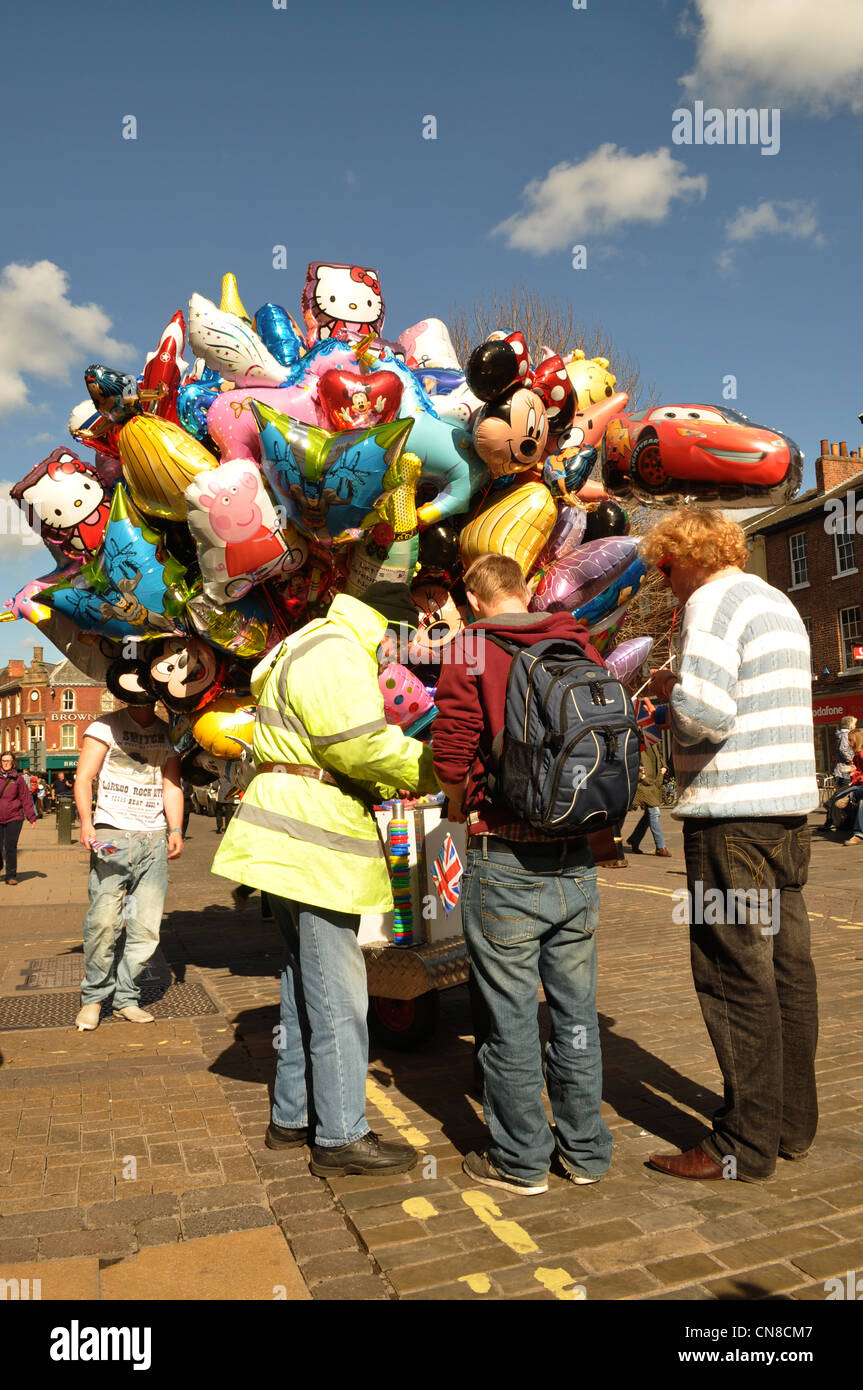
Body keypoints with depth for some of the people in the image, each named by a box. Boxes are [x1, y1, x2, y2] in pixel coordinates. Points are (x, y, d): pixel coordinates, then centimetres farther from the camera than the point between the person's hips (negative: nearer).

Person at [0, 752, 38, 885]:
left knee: (11, 847, -1)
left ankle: (11, 876, 9)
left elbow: (26, 798, 4)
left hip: (14, 818, -1)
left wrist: (31, 817, 0)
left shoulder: (18, 779, 4)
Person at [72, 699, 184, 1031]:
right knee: (104, 920, -12)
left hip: (154, 840, 4)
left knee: (147, 927, 0)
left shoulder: (168, 735, 16)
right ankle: (93, 997, 6)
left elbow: (171, 787, 12)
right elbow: (83, 778, -1)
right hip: (111, 836, -3)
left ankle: (125, 997, 15)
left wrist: (176, 830, -3)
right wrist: (86, 822, -16)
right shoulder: (105, 727, 5)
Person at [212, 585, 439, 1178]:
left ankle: (293, 1117, 29)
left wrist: (405, 776, 8)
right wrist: (433, 768, -10)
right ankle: (341, 1138, 8)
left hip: (299, 841, 11)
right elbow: (362, 744, -23)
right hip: (313, 845, -11)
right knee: (337, 995, -3)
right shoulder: (336, 652, -14)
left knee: (307, 986, 18)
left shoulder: (323, 649, 21)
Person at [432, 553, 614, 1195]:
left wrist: (461, 805, 7)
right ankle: (585, 1149, 30)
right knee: (577, 1008, 16)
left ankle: (520, 1160, 21)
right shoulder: (582, 648, 5)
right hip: (577, 859, 5)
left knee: (512, 1014, 7)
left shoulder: (470, 652, -8)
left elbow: (452, 755, -13)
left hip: (505, 862, -4)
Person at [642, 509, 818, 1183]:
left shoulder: (713, 601, -9)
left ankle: (746, 1145, 7)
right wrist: (685, 689, 16)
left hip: (732, 813, -9)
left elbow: (704, 715, -22)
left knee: (737, 975, -2)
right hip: (790, 807, 9)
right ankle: (792, 1124, 24)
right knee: (786, 968, 13)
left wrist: (669, 687, -2)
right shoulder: (780, 604, 20)